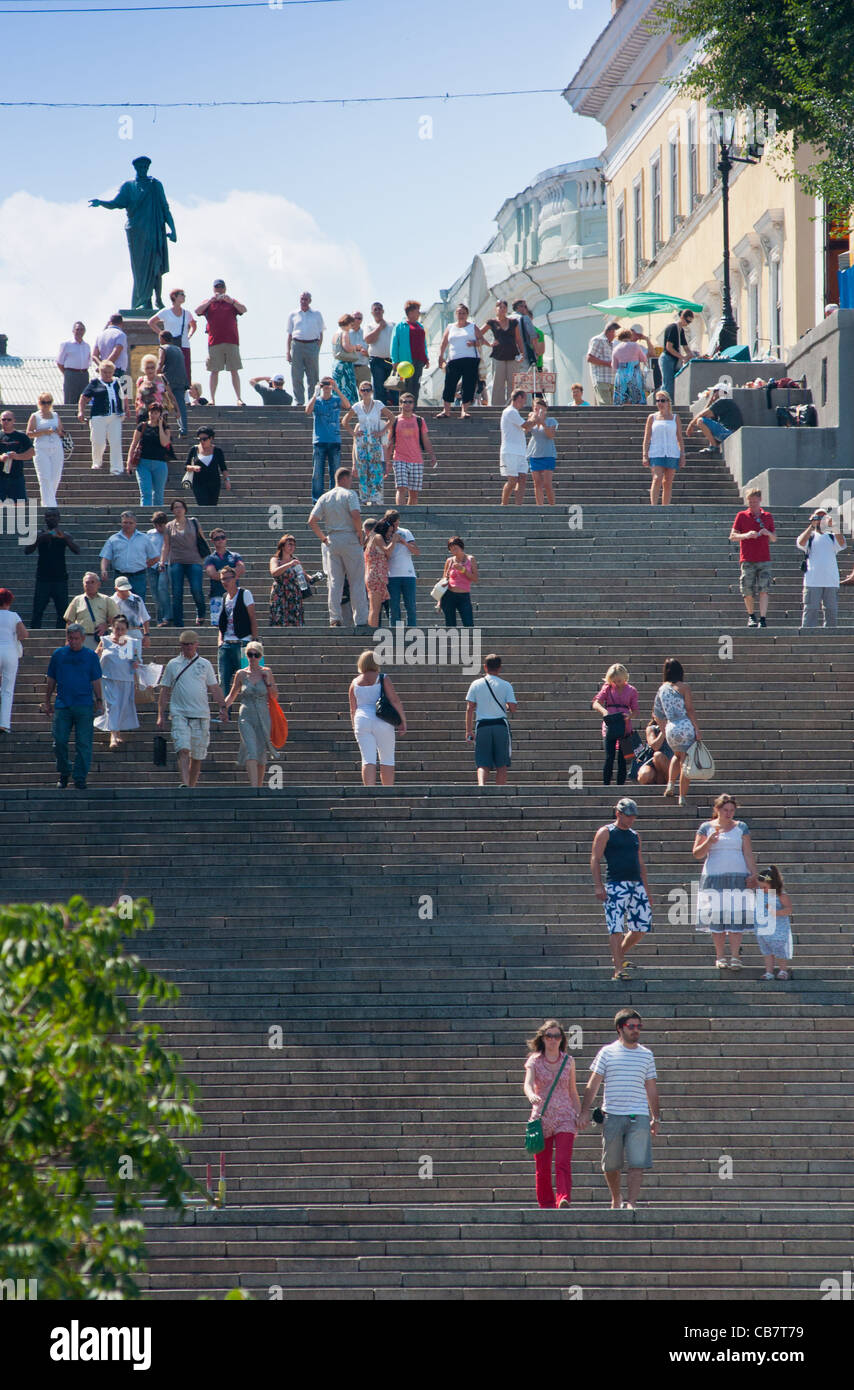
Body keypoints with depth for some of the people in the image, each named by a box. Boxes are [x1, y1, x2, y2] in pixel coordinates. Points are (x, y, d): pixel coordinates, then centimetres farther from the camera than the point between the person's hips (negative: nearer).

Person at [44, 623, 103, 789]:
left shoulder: (90, 656, 5)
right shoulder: (59, 654, 8)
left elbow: (96, 681, 8)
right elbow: (51, 680, 14)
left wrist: (98, 700, -1)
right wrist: (47, 702, 12)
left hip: (84, 706, -1)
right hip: (62, 705, 1)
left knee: (83, 744, -2)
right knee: (59, 741, -1)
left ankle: (80, 778, 5)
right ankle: (64, 773, 18)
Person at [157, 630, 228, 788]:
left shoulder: (204, 664, 11)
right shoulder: (172, 665, 9)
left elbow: (214, 688, 12)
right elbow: (164, 691, 10)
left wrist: (223, 707, -1)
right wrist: (161, 715, 3)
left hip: (201, 715, 2)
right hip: (179, 714, -2)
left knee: (197, 755, 5)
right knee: (183, 750, -18)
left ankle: (192, 785, 16)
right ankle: (185, 784, -27)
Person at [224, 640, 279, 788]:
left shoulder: (266, 672, 3)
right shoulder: (241, 674, 3)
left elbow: (275, 697, 8)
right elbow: (232, 696, 14)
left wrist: (268, 682, -7)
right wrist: (223, 707, -3)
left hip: (263, 717, 1)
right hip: (246, 716, -1)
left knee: (261, 754, 8)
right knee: (251, 751, -17)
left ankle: (259, 786, 25)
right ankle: (254, 787, -25)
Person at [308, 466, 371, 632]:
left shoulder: (324, 498, 10)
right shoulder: (349, 494, -4)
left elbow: (312, 521, 2)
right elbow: (356, 515, -19)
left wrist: (323, 538, 10)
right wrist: (360, 535, -7)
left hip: (332, 541, 4)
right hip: (350, 538, -4)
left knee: (334, 582, 7)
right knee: (356, 582, -1)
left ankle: (334, 618, -2)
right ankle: (360, 622, -5)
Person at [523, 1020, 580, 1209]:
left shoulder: (568, 1062, 9)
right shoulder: (535, 1061, 3)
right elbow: (528, 1083, -14)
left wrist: (580, 1116, 11)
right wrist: (531, 1095, -37)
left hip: (564, 1118, 0)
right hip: (541, 1117, 0)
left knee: (563, 1162, -17)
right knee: (542, 1167, 2)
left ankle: (563, 1199, -30)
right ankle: (546, 1204, 12)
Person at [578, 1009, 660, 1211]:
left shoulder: (646, 1055, 11)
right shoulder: (607, 1052, 5)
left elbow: (651, 1089, 17)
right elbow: (593, 1085, 5)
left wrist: (656, 1118, 16)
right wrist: (585, 1112, -4)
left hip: (639, 1117, 1)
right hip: (613, 1116, -1)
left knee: (638, 1164, -13)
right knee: (611, 1165, 6)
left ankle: (631, 1202, -16)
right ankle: (616, 1201, 25)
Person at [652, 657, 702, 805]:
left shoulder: (661, 689, 7)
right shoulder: (684, 687, -6)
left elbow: (657, 714, 12)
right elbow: (690, 710, -11)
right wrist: (697, 729, -7)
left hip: (670, 728, 5)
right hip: (685, 726, -5)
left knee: (677, 755, 30)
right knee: (685, 762, 1)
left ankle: (670, 784, 14)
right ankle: (682, 797, -2)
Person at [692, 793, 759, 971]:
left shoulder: (740, 827, 10)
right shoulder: (707, 827, 8)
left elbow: (748, 854, 8)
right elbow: (696, 854, 6)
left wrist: (753, 875, -2)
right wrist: (708, 843, -12)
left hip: (738, 876, 0)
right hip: (714, 877, 0)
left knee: (736, 916, -8)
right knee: (716, 916, -5)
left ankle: (734, 956, -6)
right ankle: (720, 956, 2)